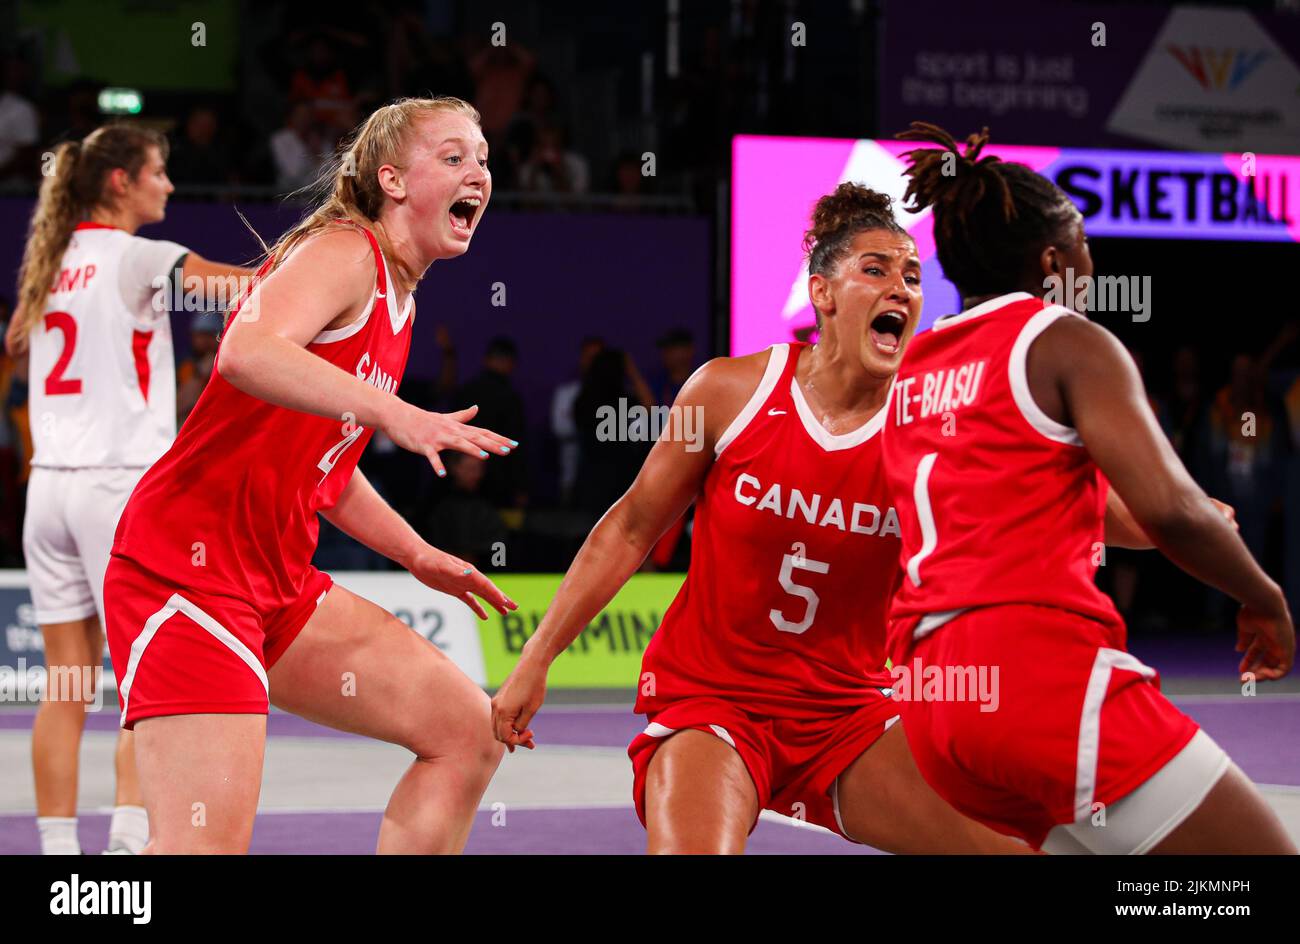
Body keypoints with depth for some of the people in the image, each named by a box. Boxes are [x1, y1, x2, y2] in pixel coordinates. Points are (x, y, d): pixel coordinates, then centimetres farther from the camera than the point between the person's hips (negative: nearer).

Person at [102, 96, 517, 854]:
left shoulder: (397, 301, 18)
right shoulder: (343, 253, -10)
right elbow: (248, 353, -32)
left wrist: (419, 556, 19)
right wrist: (392, 412, -41)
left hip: (280, 583, 10)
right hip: (189, 563, -10)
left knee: (468, 732, 7)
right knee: (210, 842, -19)